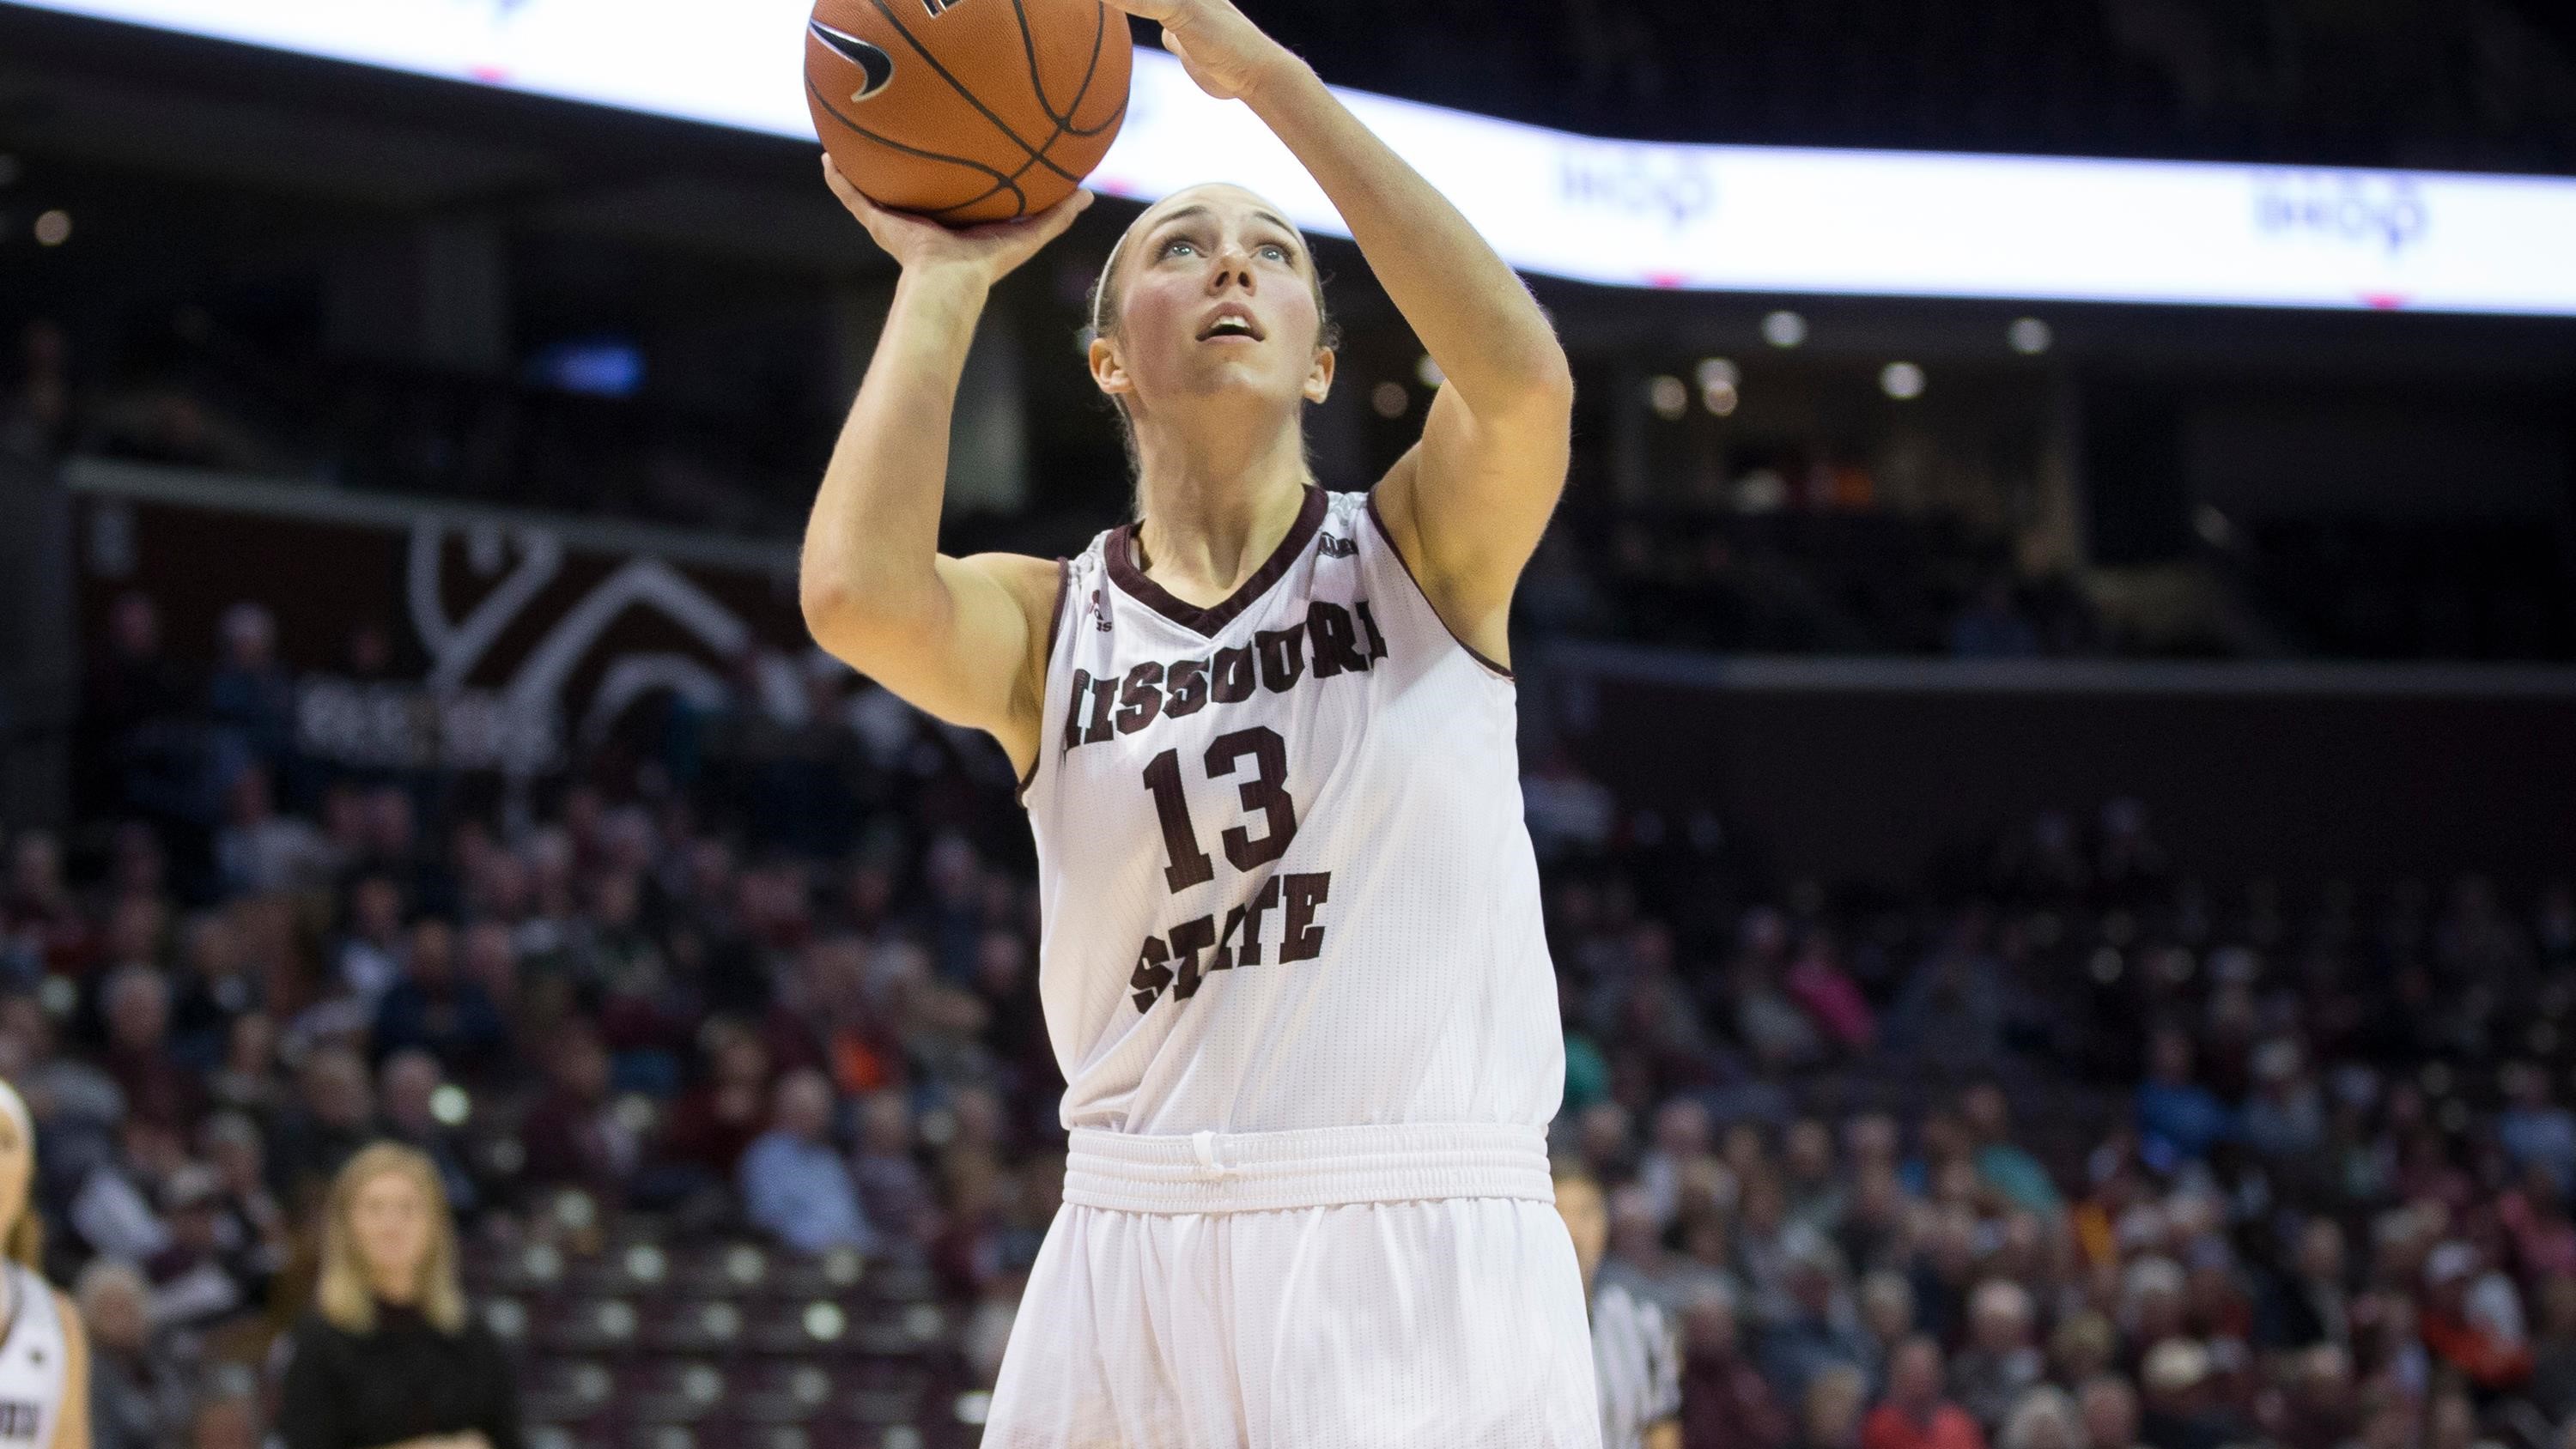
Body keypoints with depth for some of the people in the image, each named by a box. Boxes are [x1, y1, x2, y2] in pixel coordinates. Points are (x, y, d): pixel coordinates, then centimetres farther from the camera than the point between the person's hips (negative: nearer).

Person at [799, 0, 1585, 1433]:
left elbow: (1524, 376, -17)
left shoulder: (1423, 551, 6)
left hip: (1428, 1256, -1)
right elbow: (857, 591, -16)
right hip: (1141, 1251, 2)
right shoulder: (1050, 623, 7)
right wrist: (945, 279, -4)